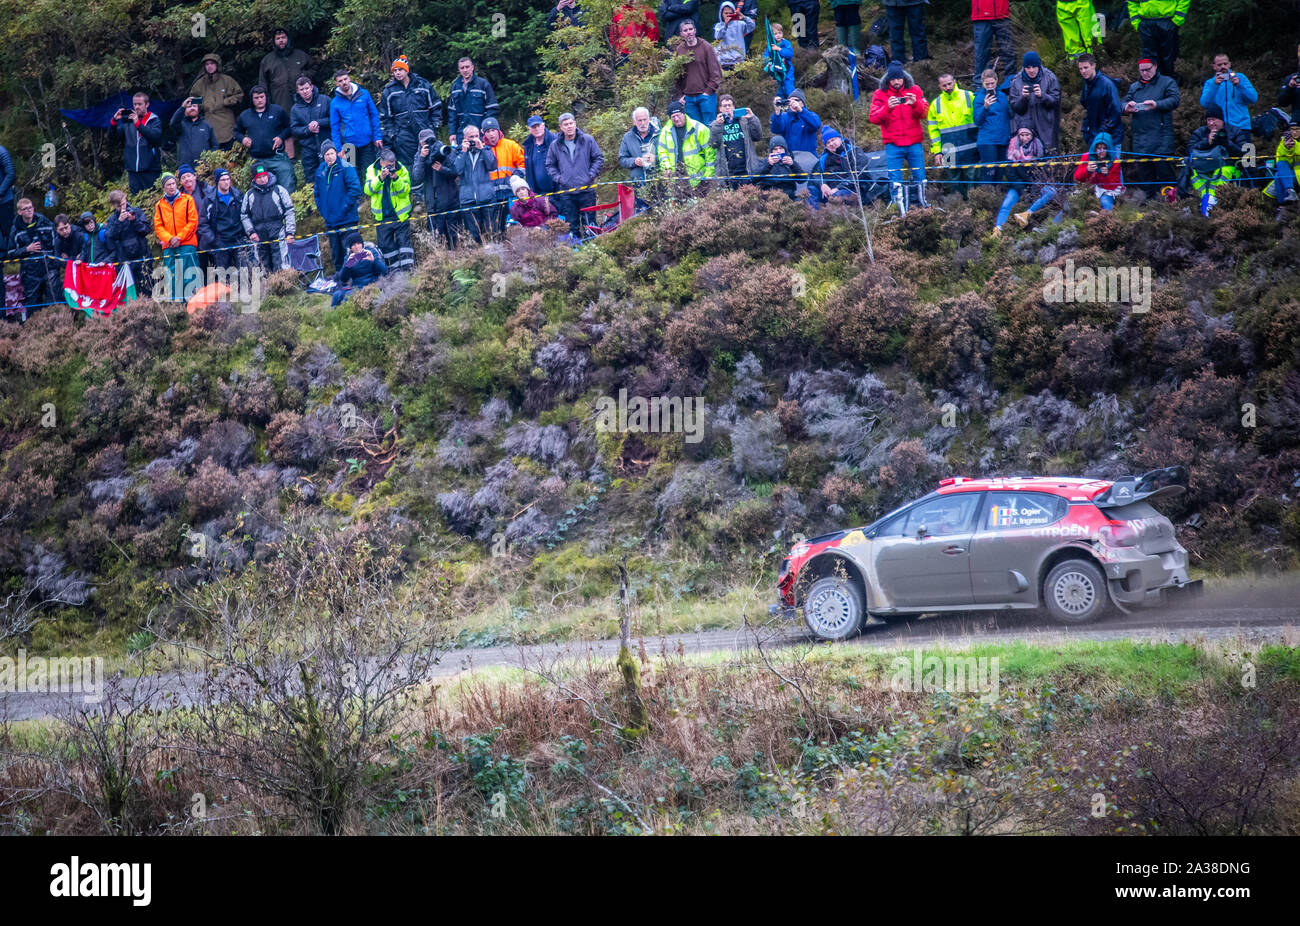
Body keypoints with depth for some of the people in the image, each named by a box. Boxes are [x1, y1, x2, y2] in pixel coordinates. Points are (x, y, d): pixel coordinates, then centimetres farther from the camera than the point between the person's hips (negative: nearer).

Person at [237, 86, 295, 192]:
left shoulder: (277, 111, 4)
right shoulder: (244, 116, 11)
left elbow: (289, 127, 8)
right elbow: (237, 131, 25)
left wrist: (281, 137, -9)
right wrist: (242, 139, 4)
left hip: (278, 158, -3)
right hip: (257, 161, 3)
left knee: (288, 187, -11)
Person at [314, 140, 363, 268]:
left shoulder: (346, 168, -9)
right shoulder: (320, 171, 10)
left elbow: (355, 189, -14)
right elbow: (316, 191, 22)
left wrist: (345, 206, -16)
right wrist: (320, 207, 10)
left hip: (346, 219, -6)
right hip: (330, 220, 6)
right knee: (335, 252, 12)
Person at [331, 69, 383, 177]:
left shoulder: (364, 94, 1)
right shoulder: (335, 102, 0)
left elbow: (374, 115, 5)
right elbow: (335, 127, 3)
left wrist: (377, 136, -1)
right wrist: (338, 149, -2)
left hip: (367, 142, 0)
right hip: (349, 143, 0)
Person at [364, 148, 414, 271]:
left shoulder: (401, 170, -5)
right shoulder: (372, 170, -2)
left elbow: (405, 191, -11)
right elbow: (367, 189, -12)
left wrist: (396, 178, -26)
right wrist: (380, 178, -26)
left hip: (401, 214, -2)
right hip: (382, 216, 2)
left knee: (404, 240, -6)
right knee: (385, 244, 5)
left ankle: (407, 267, -5)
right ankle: (396, 269, 15)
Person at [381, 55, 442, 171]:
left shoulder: (423, 85, 5)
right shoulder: (389, 91, 7)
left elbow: (436, 106, 12)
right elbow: (385, 117, 12)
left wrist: (434, 125, 4)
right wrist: (391, 134, 3)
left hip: (424, 132, 0)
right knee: (407, 166, -4)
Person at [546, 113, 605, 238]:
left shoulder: (587, 140, 2)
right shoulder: (556, 145, 7)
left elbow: (599, 158, 7)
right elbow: (550, 165, 17)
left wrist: (591, 175, -4)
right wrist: (558, 178, 1)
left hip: (587, 190, -1)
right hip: (566, 192, 1)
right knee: (572, 224, 3)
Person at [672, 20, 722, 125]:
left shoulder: (706, 47, -2)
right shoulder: (679, 50, 7)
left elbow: (715, 72, -3)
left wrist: (709, 90, -10)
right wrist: (679, 95, 4)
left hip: (706, 95, -3)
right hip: (688, 97, 3)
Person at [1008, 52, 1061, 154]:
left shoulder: (1049, 78, -1)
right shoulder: (1016, 82, 2)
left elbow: (1056, 101, -3)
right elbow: (1015, 107, 0)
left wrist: (1042, 96, -22)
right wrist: (1023, 98, -21)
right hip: (1024, 126, 0)